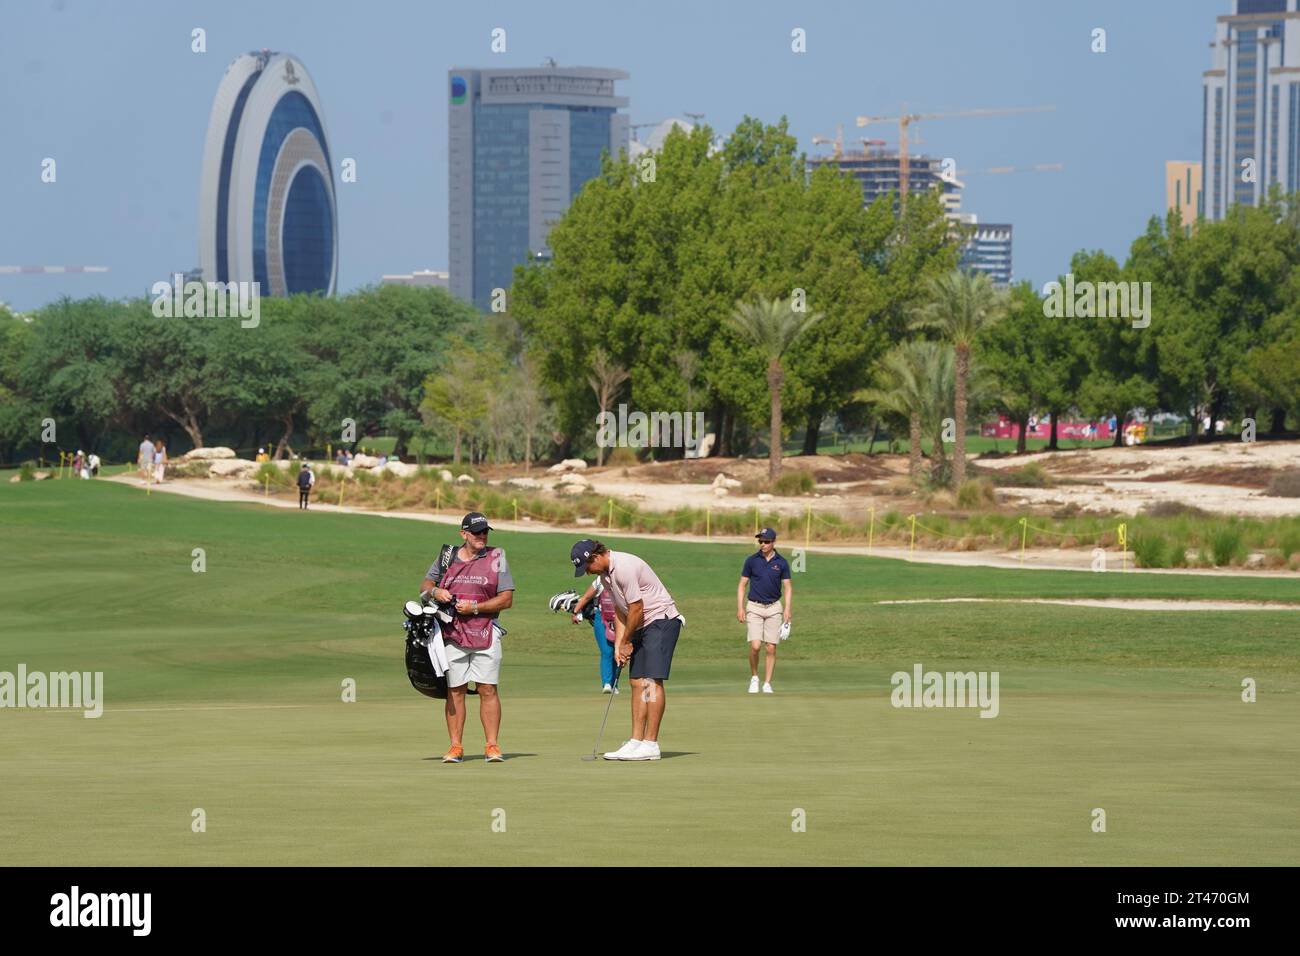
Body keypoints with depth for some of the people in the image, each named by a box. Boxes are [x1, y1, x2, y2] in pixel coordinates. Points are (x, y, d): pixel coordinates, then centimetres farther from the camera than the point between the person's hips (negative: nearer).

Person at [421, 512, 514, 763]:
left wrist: (475, 608, -13)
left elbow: (507, 599, -3)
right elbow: (424, 585, 18)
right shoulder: (447, 557, 10)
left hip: (486, 634, -2)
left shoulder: (496, 558, 3)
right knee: (455, 691, 3)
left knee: (488, 690, -4)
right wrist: (435, 592, -6)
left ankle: (491, 745, -1)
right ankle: (455, 747, 6)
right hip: (452, 634, 2)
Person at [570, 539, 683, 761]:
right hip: (642, 626, 10)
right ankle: (636, 742, 5)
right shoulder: (605, 574, 10)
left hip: (661, 620, -10)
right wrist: (618, 645, 6)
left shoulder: (624, 568, -22)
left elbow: (636, 609, -19)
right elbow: (620, 609, 15)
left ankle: (650, 744, -16)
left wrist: (626, 642, -6)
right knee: (638, 683, 6)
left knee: (652, 681, -14)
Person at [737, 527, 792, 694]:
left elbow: (787, 587, 3)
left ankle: (767, 684, 6)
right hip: (754, 608, -1)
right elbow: (742, 585, 3)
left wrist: (787, 609, -9)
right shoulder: (752, 560, -1)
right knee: (755, 646, -13)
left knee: (771, 648, -1)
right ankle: (754, 677, 8)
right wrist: (740, 607, -5)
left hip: (774, 608, 1)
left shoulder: (782, 563, 0)